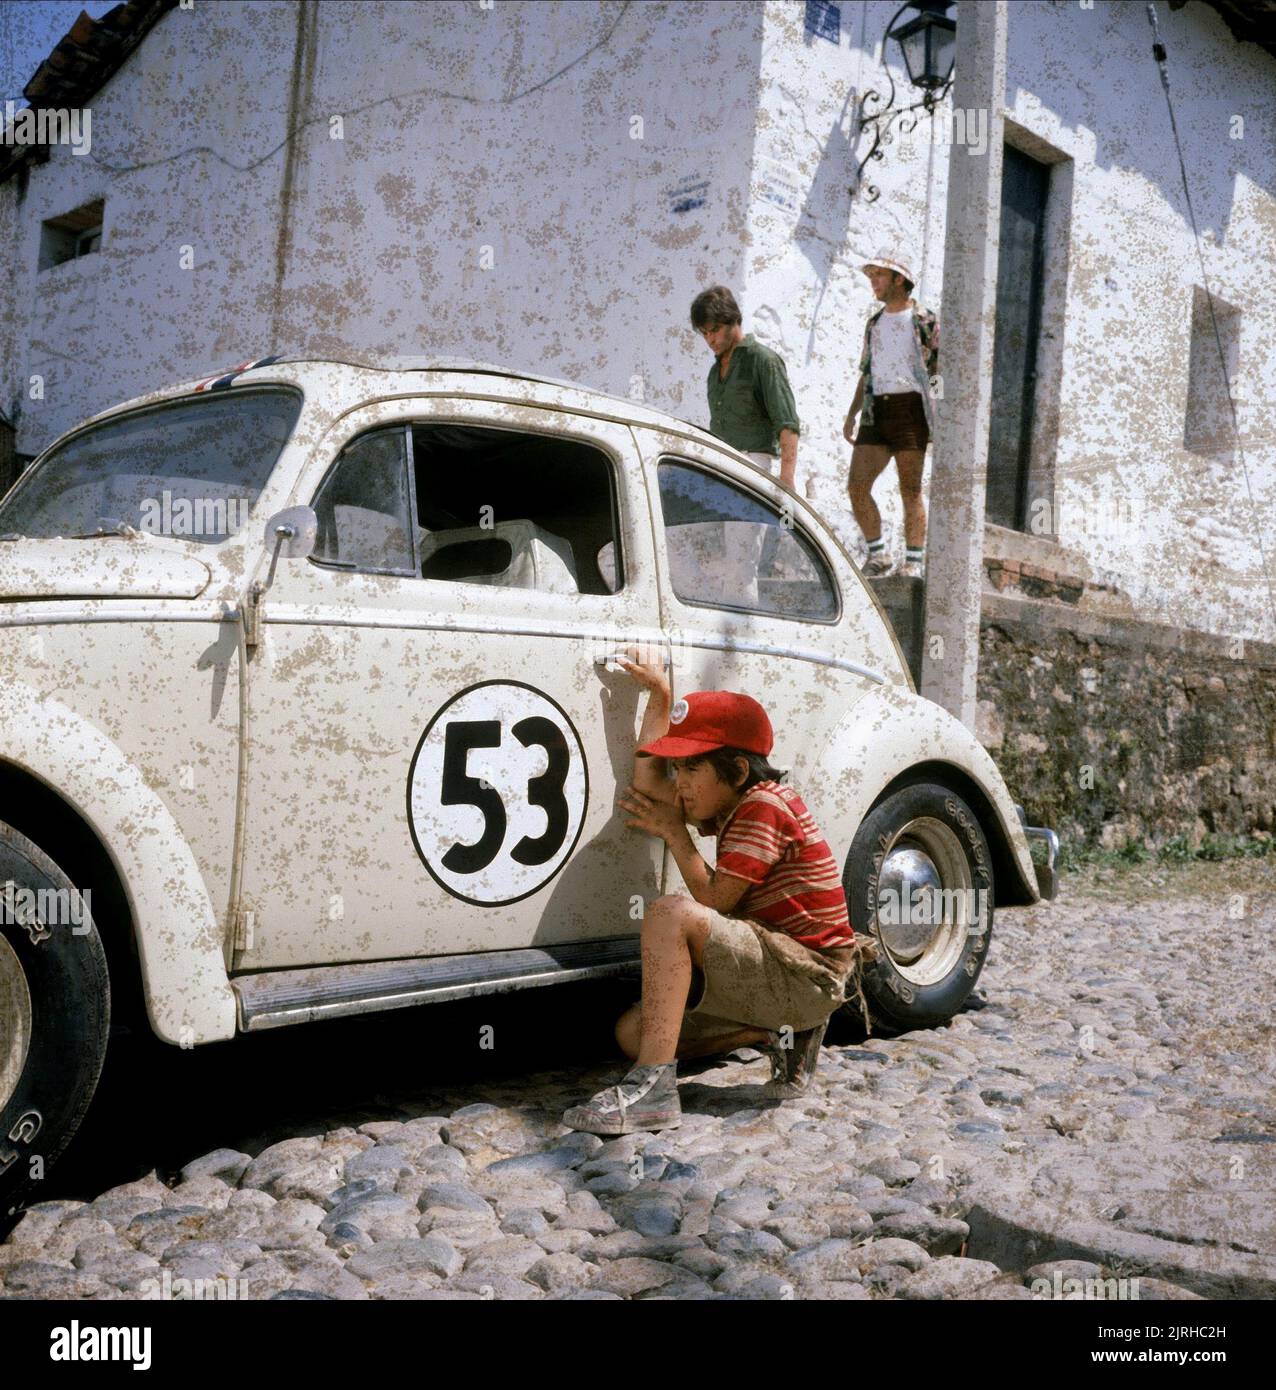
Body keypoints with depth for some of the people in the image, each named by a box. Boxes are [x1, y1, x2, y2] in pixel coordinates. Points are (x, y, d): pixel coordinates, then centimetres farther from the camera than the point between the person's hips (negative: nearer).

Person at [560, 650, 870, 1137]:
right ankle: (783, 1031, 6)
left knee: (672, 913, -30)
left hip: (807, 976, -10)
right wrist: (658, 698, 7)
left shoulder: (765, 806, -17)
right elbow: (648, 786, 7)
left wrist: (674, 834, -6)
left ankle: (653, 1087, -34)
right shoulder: (732, 805, 12)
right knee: (631, 1033, 5)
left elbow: (714, 901, -18)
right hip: (772, 973, 10)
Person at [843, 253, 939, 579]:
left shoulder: (924, 321, 3)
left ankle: (914, 564, 2)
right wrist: (851, 415, 16)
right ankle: (878, 555, 8)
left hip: (910, 408, -5)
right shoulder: (874, 323, 21)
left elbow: (941, 371, -1)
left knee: (910, 490, -4)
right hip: (875, 412, 5)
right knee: (857, 486, -6)